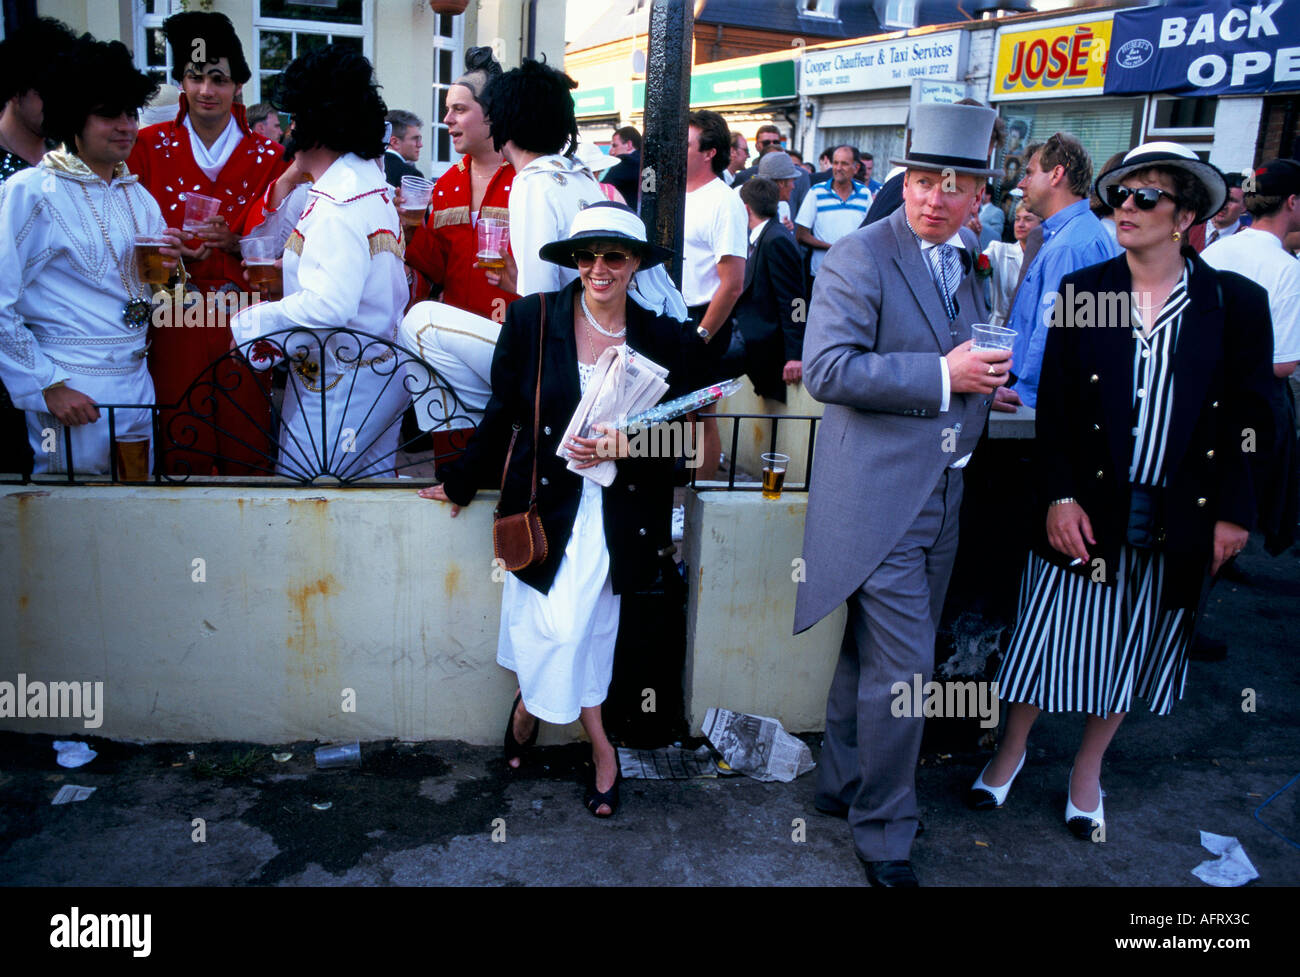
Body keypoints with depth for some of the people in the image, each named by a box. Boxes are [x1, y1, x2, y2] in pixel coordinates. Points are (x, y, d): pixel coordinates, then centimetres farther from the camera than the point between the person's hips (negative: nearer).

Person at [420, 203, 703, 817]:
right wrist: (462, 483, 15)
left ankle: (531, 703, 32)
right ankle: (600, 750, 22)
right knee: (560, 627, -4)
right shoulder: (532, 320, -1)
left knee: (587, 625, 1)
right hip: (547, 502, -1)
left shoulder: (665, 338, 1)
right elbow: (502, 414, 8)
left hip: (619, 510, 1)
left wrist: (621, 446, -12)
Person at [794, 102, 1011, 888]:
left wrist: (985, 379, 7)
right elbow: (827, 368, -20)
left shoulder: (971, 266, 15)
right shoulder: (860, 257, -10)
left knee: (874, 655, 18)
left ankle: (843, 784, 36)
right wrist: (942, 375, -22)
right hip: (881, 494, -8)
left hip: (942, 495, 8)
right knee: (904, 664, -5)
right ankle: (883, 829, 15)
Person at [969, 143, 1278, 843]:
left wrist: (1233, 512, -2)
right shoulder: (1081, 291, 0)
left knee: (1130, 652, 14)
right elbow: (1054, 404, -2)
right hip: (1086, 509, -1)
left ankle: (1087, 770, 34)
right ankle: (1012, 749, 30)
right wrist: (1058, 495, -9)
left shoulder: (1235, 303, -2)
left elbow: (1247, 416, 1)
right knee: (1053, 641, 6)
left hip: (1178, 521, 1)